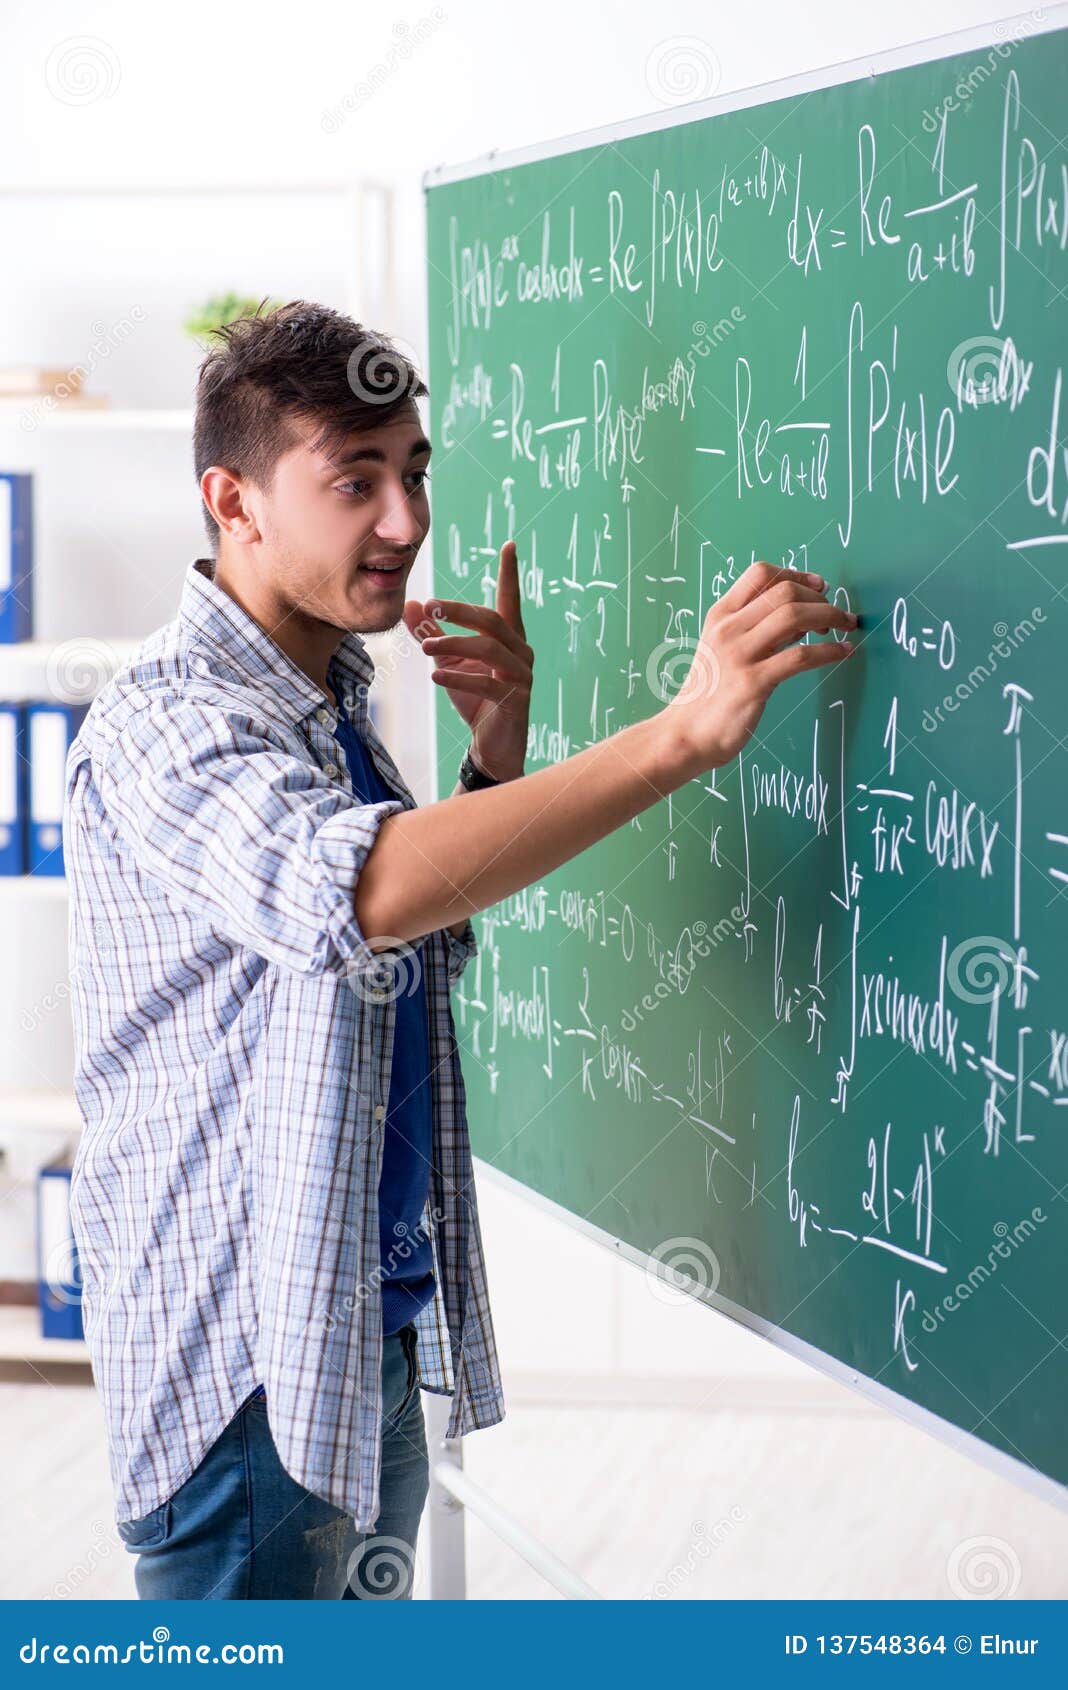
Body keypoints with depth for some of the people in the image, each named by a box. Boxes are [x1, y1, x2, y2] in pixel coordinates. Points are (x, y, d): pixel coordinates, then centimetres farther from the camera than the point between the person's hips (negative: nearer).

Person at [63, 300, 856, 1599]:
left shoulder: (330, 697, 11)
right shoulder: (163, 716, -18)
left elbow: (429, 951, 19)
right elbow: (360, 891, -37)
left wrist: (497, 751, 1)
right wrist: (686, 730, -38)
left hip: (378, 1327, 9)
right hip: (242, 1351, -9)